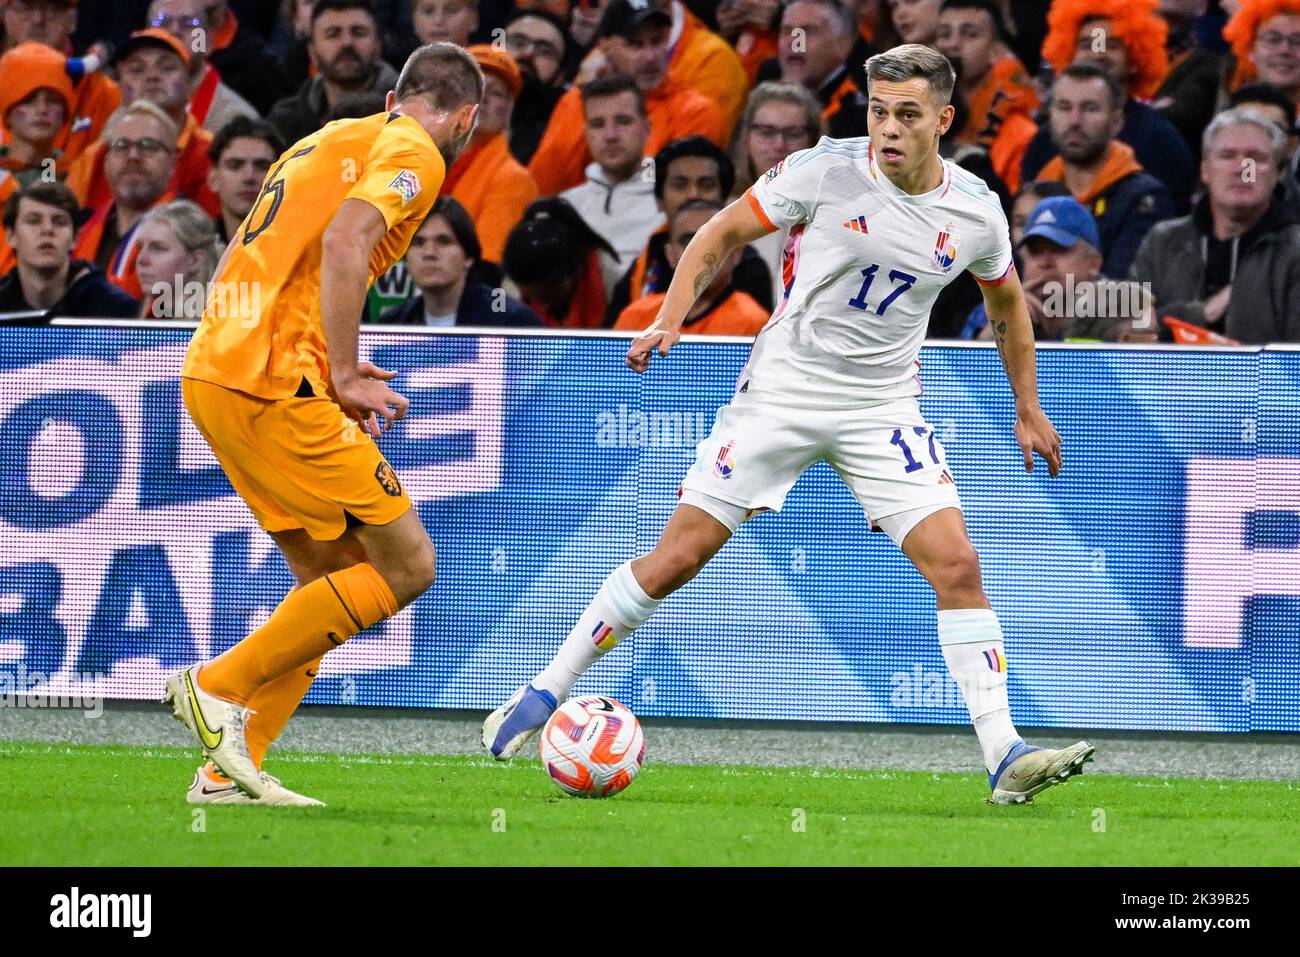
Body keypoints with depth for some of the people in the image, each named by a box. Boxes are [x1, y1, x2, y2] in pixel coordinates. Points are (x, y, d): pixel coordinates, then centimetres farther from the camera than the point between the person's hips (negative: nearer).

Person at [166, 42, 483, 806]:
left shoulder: (330, 142, 24)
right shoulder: (412, 154, -2)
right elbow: (344, 243, -20)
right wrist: (344, 375, -15)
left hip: (213, 370, 9)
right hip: (273, 384, -9)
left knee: (334, 574, 15)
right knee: (407, 566, -3)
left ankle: (229, 770, 9)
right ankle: (220, 686, -4)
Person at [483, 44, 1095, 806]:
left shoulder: (975, 211, -3)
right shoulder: (826, 170, -12)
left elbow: (1007, 300, 18)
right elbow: (724, 234, 0)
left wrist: (1028, 408, 21)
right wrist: (670, 319, -12)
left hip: (884, 407, 2)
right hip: (783, 391, -2)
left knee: (957, 566, -13)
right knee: (678, 556, -4)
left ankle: (1005, 757, -12)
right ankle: (549, 691, 11)